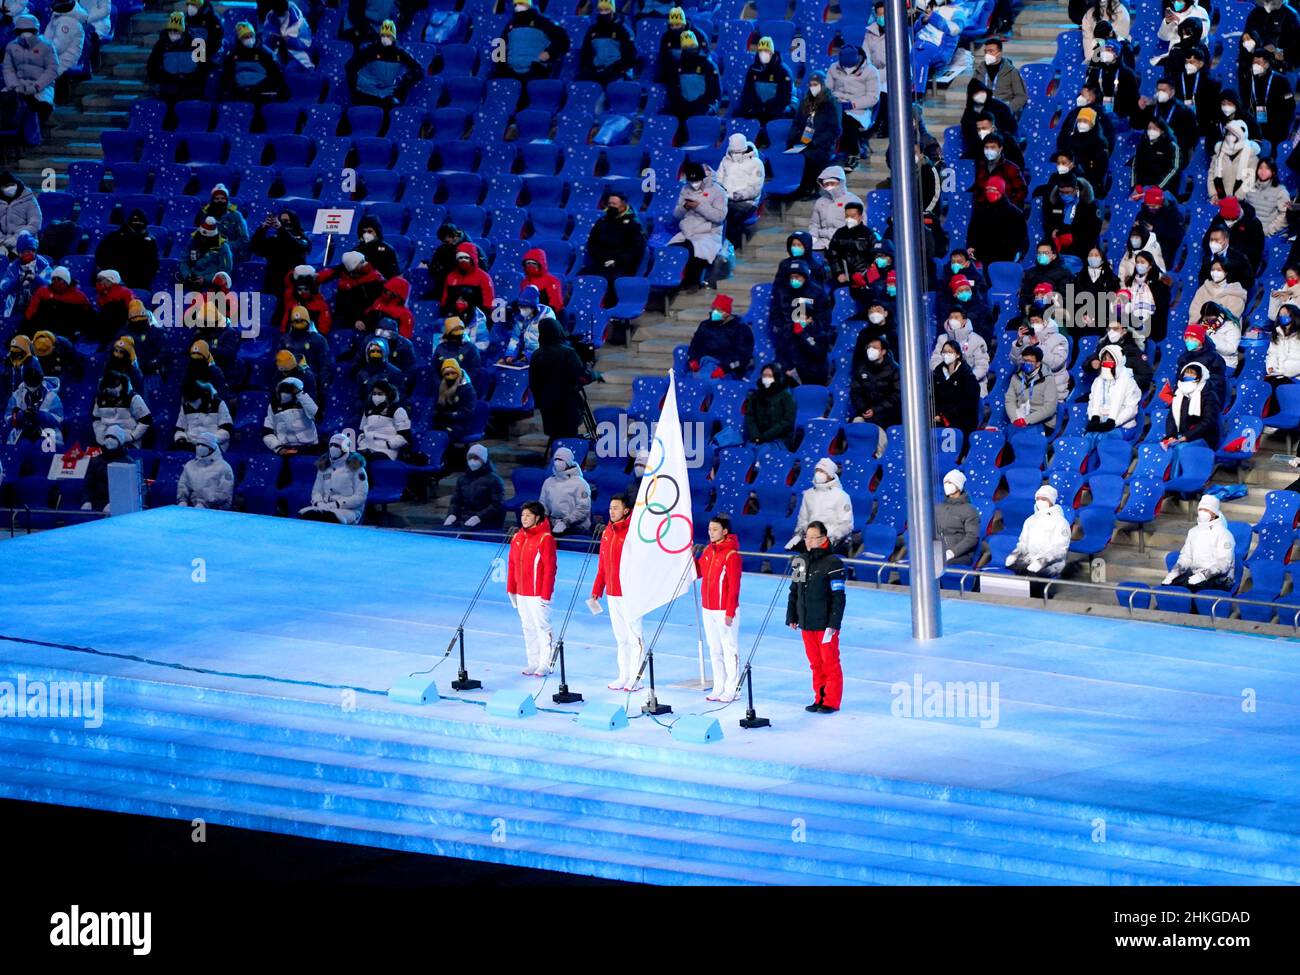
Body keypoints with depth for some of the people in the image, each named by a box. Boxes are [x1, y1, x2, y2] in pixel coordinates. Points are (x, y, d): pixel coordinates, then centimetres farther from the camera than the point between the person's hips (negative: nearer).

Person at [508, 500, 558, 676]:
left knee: (542, 628, -3)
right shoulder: (517, 538, 10)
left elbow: (550, 568, -13)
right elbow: (512, 565, 15)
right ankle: (533, 663, 17)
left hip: (538, 594, -7)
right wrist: (511, 589, 11)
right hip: (521, 594, 7)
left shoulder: (545, 538, -10)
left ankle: (545, 665, 2)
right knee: (528, 629, 11)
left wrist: (546, 594, -16)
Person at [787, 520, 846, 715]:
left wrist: (833, 625, -15)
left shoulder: (832, 564, -11)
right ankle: (819, 698, 21)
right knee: (815, 663, 12)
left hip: (825, 624, -6)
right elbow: (794, 591, 16)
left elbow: (838, 597, -12)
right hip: (806, 624, 6)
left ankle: (832, 701, 7)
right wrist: (792, 617, 12)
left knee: (830, 662, 0)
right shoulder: (799, 562, 8)